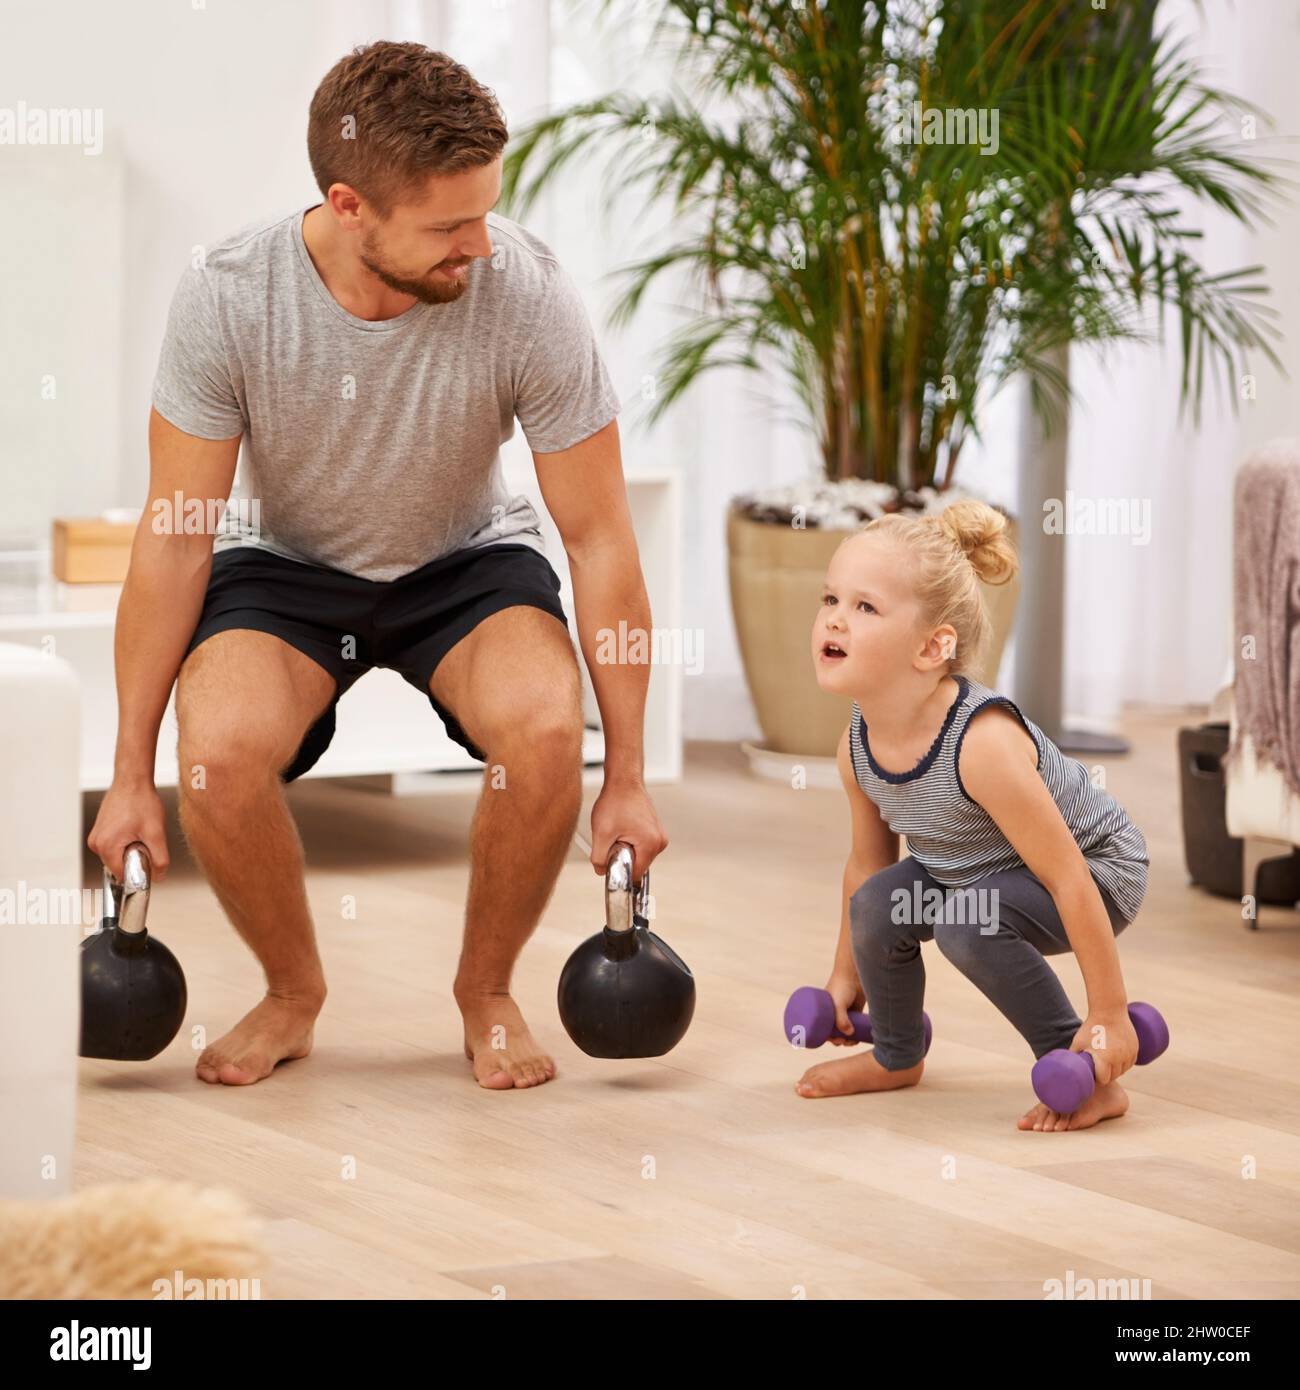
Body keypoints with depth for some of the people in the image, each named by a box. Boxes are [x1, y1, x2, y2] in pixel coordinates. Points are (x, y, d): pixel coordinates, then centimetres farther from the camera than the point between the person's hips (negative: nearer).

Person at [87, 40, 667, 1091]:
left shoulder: (529, 296, -27)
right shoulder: (225, 300, -26)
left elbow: (600, 536, -18)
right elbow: (176, 535, -17)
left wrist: (627, 777, -15)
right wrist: (132, 775, -14)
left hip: (466, 563, 0)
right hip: (286, 562, 0)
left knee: (545, 728, -32)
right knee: (218, 752, -30)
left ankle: (488, 991, -4)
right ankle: (294, 994, 0)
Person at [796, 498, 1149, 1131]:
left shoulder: (983, 744, -38)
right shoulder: (857, 745, -14)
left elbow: (1069, 882, -32)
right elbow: (868, 862, 7)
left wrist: (1108, 1015, -27)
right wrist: (845, 973, 18)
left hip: (1100, 871, -8)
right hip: (970, 870, 8)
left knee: (967, 924, -30)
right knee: (876, 903, -11)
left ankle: (1092, 1082, -15)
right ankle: (897, 1058, 18)